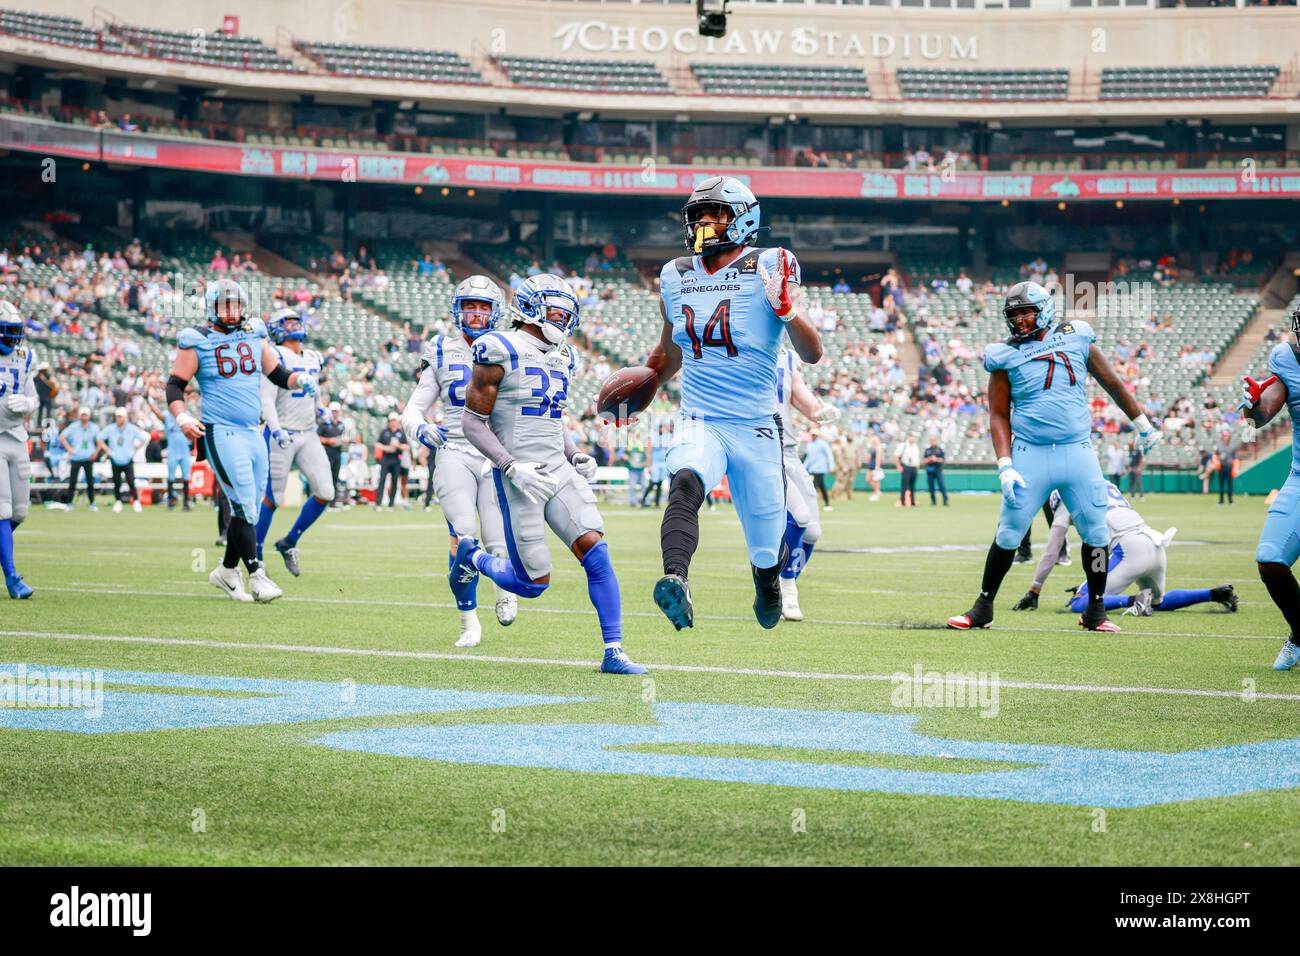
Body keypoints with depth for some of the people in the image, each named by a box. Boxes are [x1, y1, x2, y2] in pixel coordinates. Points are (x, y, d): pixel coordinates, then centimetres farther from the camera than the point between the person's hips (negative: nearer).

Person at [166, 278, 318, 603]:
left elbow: (278, 374, 17)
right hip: (222, 434, -6)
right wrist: (182, 418, -20)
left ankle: (227, 570, 25)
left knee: (249, 507, 10)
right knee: (244, 505, -12)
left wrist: (301, 380, -3)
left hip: (253, 433, 6)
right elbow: (175, 385, -4)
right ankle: (256, 575, -9)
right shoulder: (198, 342, -5)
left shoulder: (254, 336, 10)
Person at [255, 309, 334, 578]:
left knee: (325, 494, -4)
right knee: (273, 499, -2)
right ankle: (255, 554, 13)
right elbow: (267, 400, -16)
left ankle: (289, 543, 13)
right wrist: (276, 430, -28)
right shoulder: (275, 357, -9)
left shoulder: (313, 359, 14)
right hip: (282, 435, -7)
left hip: (308, 435, 7)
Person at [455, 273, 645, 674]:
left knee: (596, 553, -12)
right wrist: (513, 468, -19)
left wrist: (575, 456, 8)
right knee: (533, 584, -1)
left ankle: (614, 652, -9)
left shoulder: (562, 358, 14)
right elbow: (472, 423, -9)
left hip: (558, 470, 6)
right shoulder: (501, 353, -10)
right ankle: (473, 557, 29)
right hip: (519, 477, -6)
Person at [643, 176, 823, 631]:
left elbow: (812, 354, -12)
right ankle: (676, 583, -52)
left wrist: (787, 308, -28)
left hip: (755, 428, -2)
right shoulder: (676, 277, 7)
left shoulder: (769, 272, -6)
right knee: (685, 483, -34)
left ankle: (768, 582, 44)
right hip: (698, 422, 2)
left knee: (767, 551, 8)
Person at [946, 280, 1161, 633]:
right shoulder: (1007, 356, 1)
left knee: (1096, 533, 2)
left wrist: (1142, 424, 24)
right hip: (1030, 455, -1)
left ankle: (1095, 611, 16)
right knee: (1008, 534, -2)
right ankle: (983, 608, 11)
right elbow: (999, 416, 3)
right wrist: (1005, 467, -8)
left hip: (1078, 453, 1)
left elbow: (1112, 384, 17)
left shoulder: (1076, 339, 4)